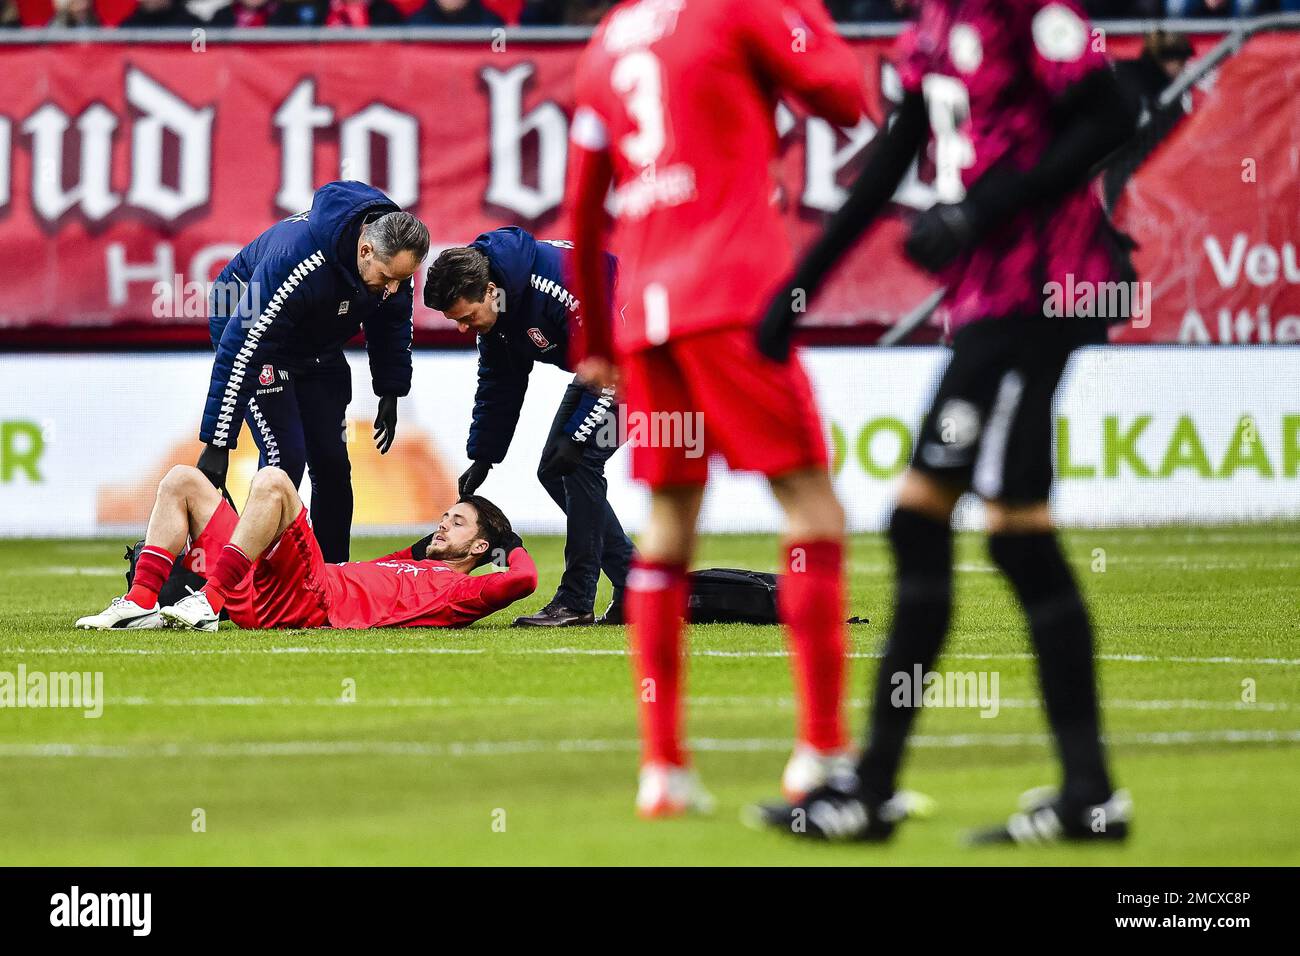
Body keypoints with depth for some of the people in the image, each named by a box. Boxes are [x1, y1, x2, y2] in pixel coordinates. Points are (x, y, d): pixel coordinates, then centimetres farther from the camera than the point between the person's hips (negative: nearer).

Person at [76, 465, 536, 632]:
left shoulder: (458, 589, 11)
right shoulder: (411, 565, 36)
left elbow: (523, 580, -4)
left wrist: (513, 546, 18)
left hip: (312, 601, -9)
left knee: (272, 480, -28)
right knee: (182, 480, 11)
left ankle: (210, 603, -32)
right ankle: (141, 603, -9)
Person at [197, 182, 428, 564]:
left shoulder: (395, 254, -20)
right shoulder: (299, 257, -41)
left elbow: (392, 322, 5)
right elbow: (241, 348, -38)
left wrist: (391, 394, 7)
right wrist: (217, 443, -36)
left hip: (319, 345, 6)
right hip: (248, 327, -6)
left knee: (332, 461, 2)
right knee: (285, 456, -17)